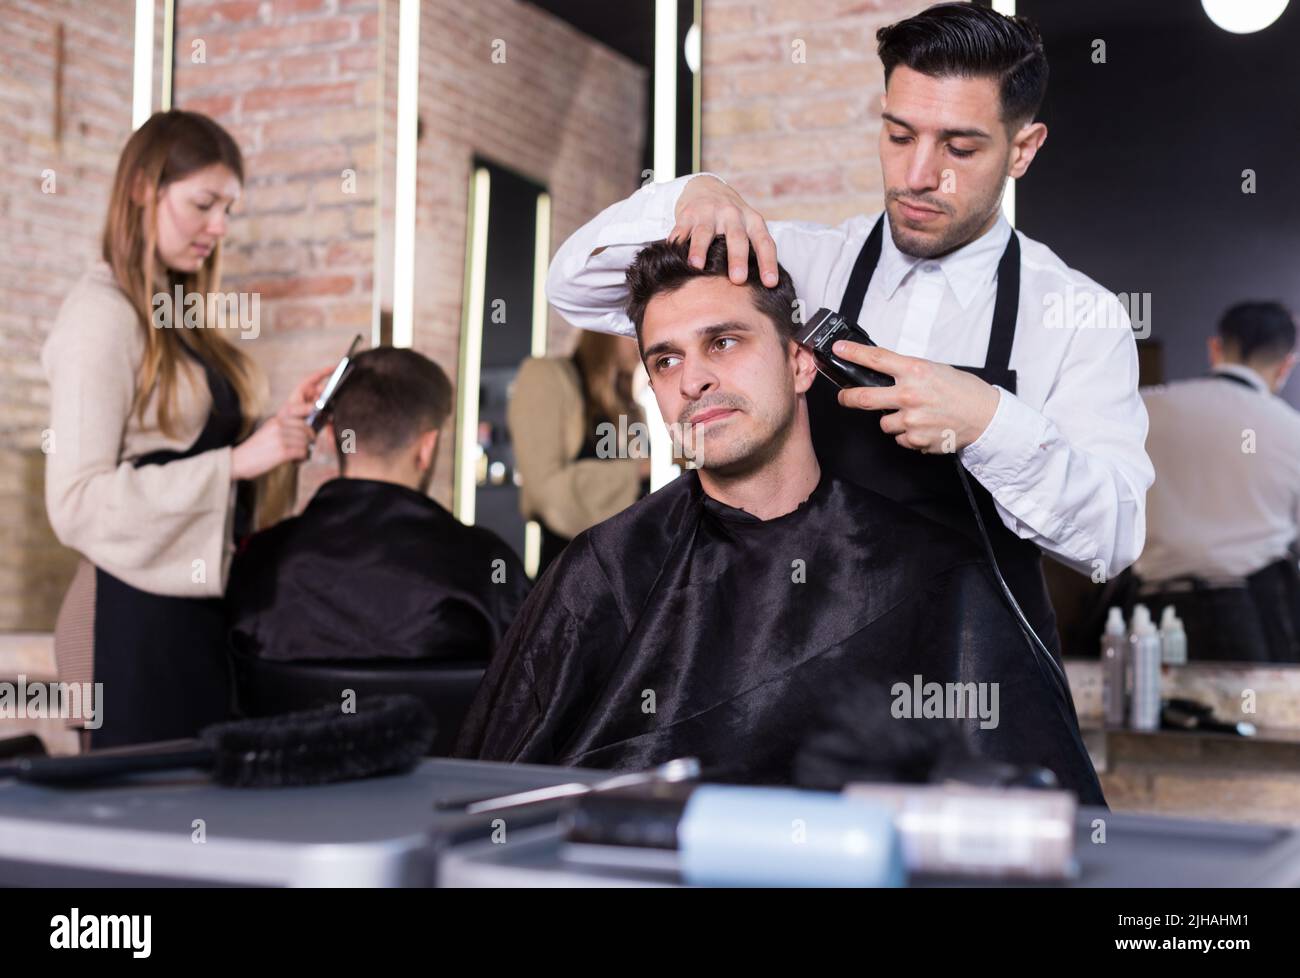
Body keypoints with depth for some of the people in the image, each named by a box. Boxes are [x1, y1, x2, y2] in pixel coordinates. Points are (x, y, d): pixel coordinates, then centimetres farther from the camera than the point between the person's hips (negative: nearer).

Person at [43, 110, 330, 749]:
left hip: (207, 602, 8)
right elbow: (76, 504, -19)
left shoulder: (183, 315, 15)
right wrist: (235, 462, -21)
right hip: (141, 617, -8)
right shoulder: (104, 315, -10)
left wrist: (282, 428, 2)